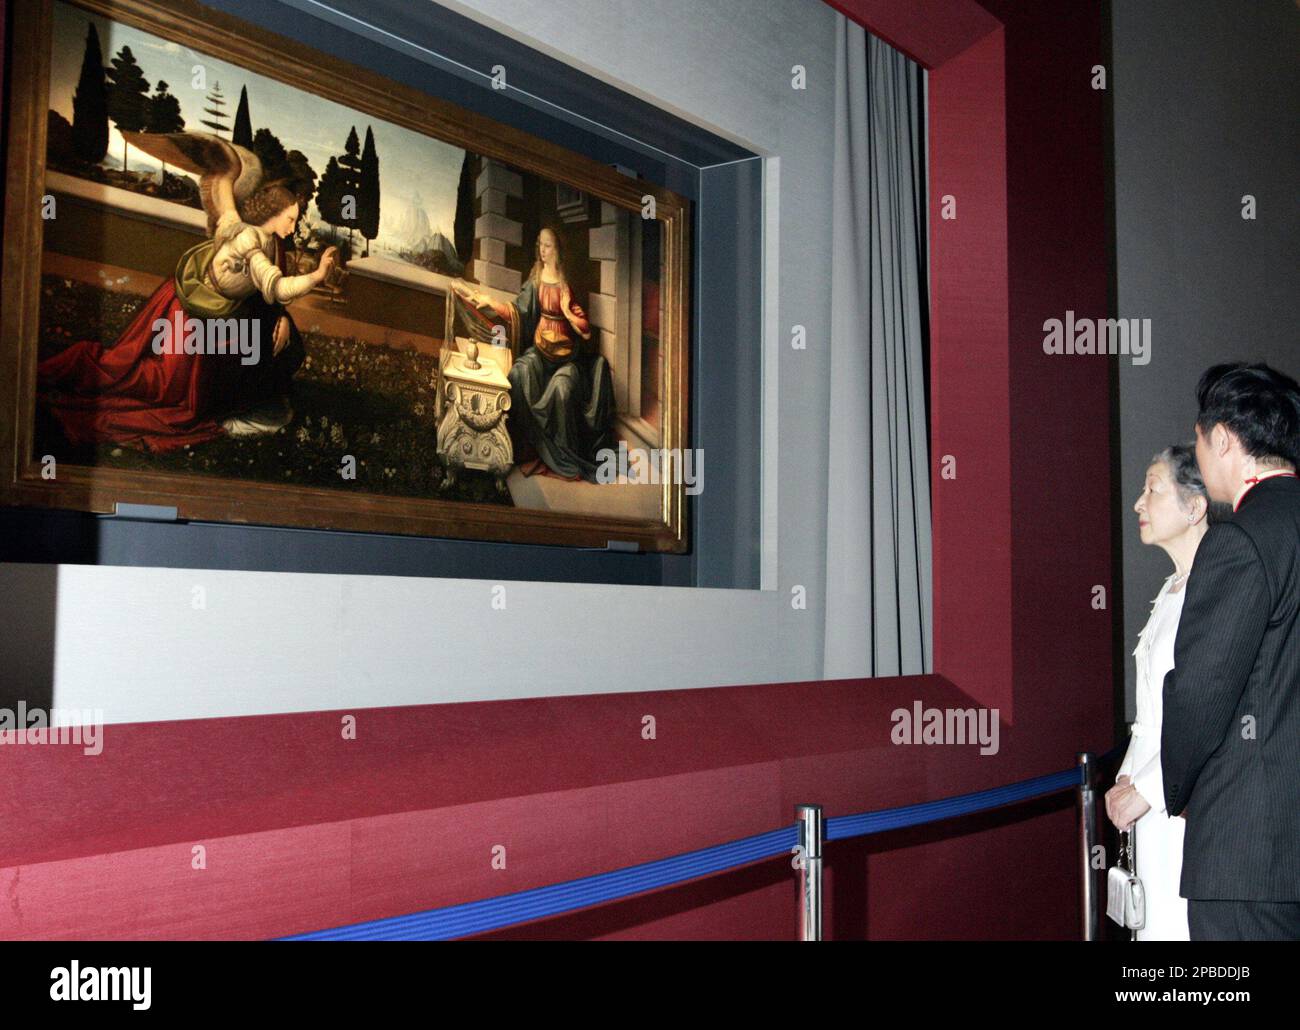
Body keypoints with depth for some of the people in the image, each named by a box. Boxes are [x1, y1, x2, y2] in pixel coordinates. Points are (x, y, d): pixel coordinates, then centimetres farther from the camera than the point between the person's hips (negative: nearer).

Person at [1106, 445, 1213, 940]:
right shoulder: (1171, 592, 15)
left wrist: (1148, 789, -16)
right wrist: (1127, 777, 9)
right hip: (1153, 805, 8)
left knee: (1188, 927, -4)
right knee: (1155, 923, 11)